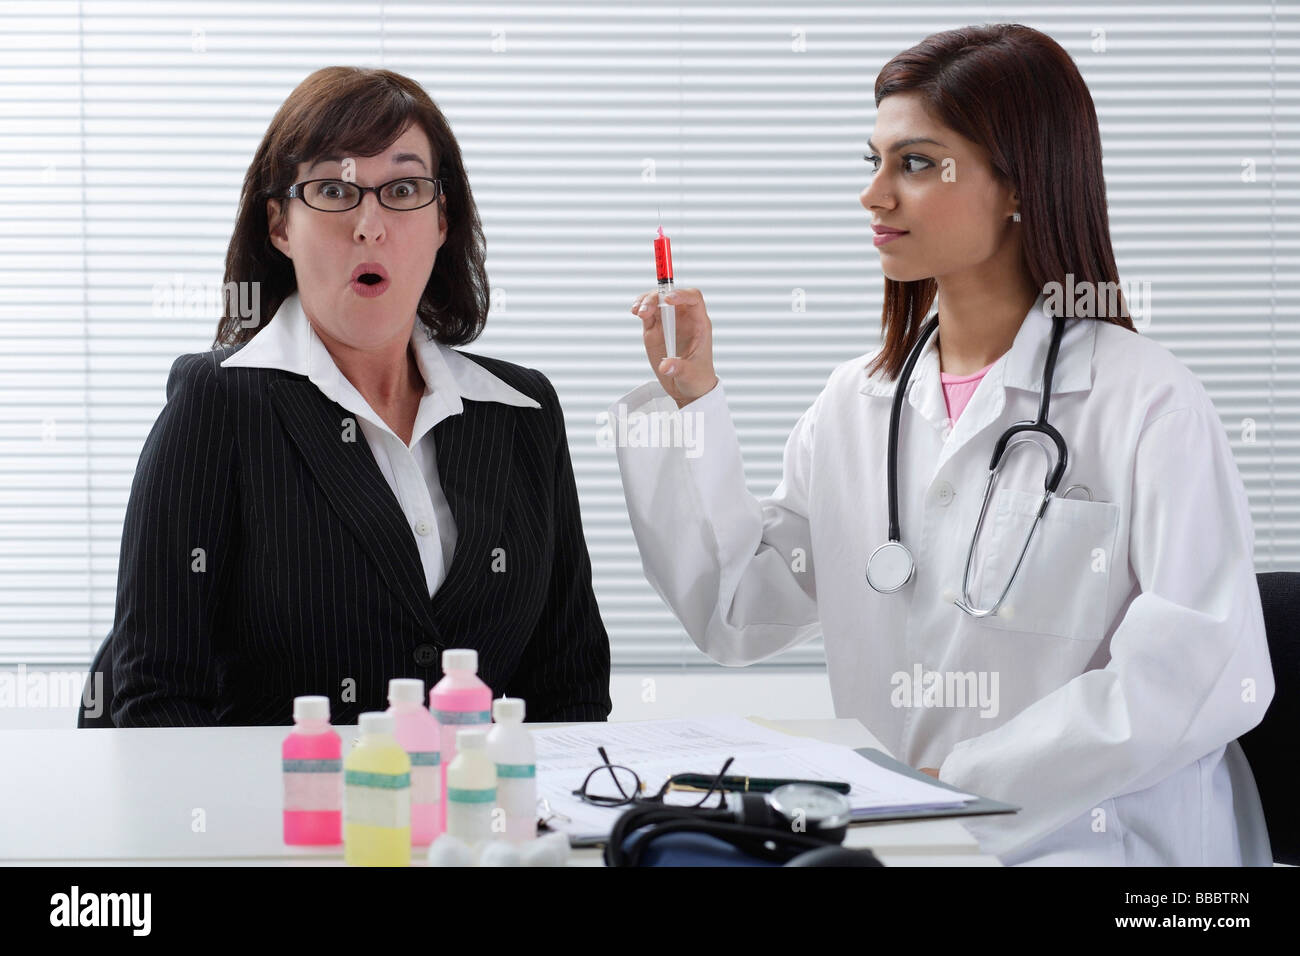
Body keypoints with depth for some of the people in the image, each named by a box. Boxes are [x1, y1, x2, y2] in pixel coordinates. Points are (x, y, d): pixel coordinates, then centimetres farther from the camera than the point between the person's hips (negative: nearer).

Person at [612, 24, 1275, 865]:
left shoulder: (1145, 402, -9)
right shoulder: (856, 402, 10)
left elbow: (1202, 680, -16)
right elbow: (737, 615, 9)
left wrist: (961, 781, -16)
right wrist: (689, 399, 3)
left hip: (1090, 840, -5)